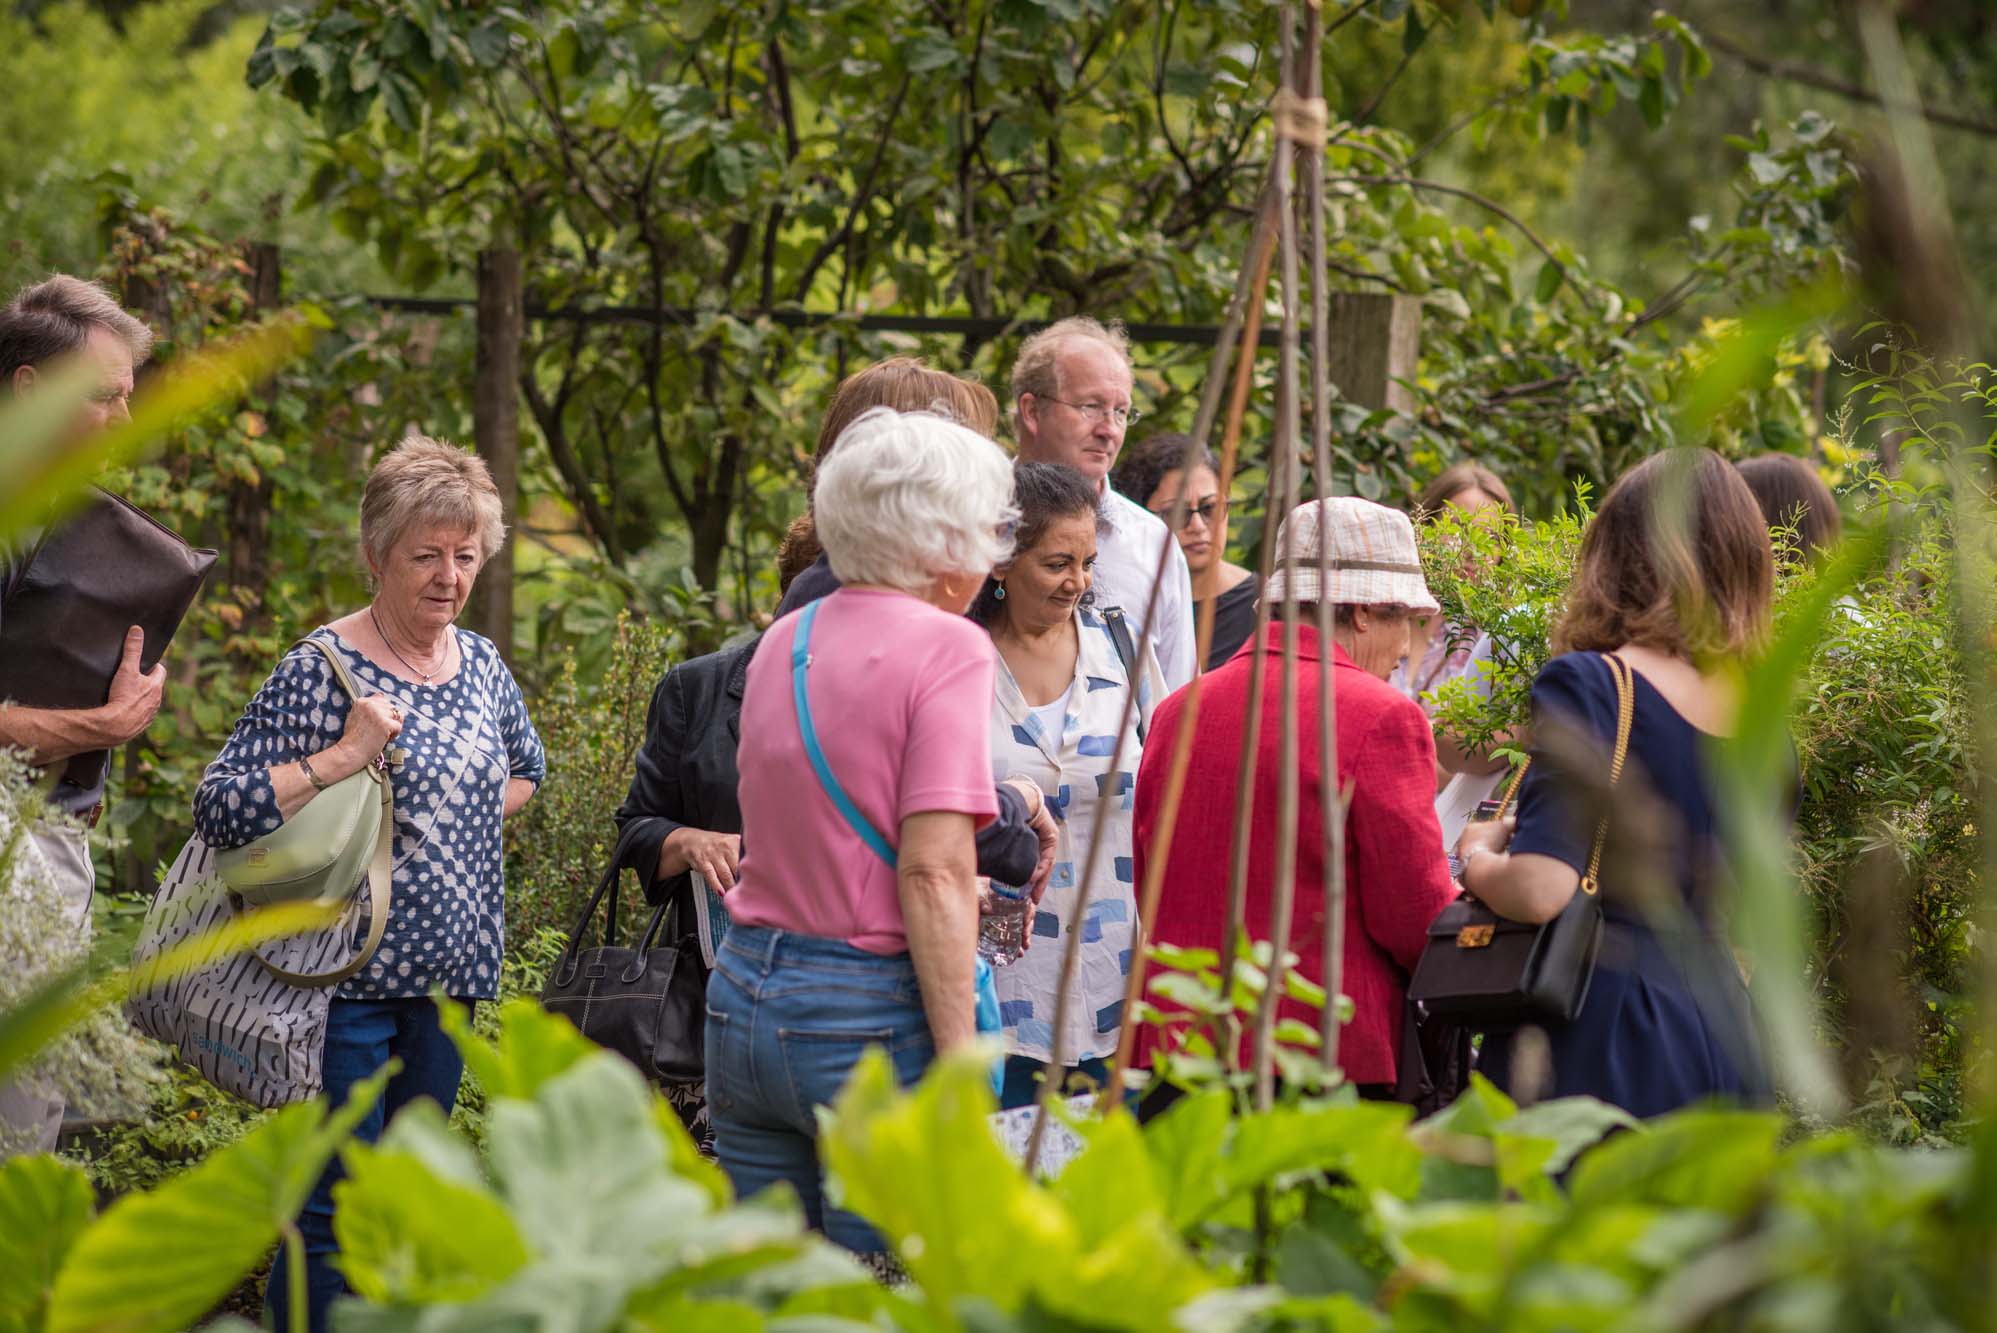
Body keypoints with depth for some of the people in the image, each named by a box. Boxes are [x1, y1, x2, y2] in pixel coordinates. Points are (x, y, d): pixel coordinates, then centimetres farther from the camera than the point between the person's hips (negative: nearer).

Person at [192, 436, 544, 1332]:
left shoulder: (480, 663, 8)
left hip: (448, 969, 7)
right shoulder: (322, 671, -12)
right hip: (351, 971, -6)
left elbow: (524, 769, 28)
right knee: (337, 1205, -6)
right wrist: (341, 758, -23)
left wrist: (465, 815, 10)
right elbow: (217, 809, -17)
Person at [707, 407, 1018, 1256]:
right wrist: (960, 1068, -18)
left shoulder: (783, 640, 11)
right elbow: (932, 874, -17)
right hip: (872, 1014, -7)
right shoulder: (946, 648, -10)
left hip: (743, 995, 7)